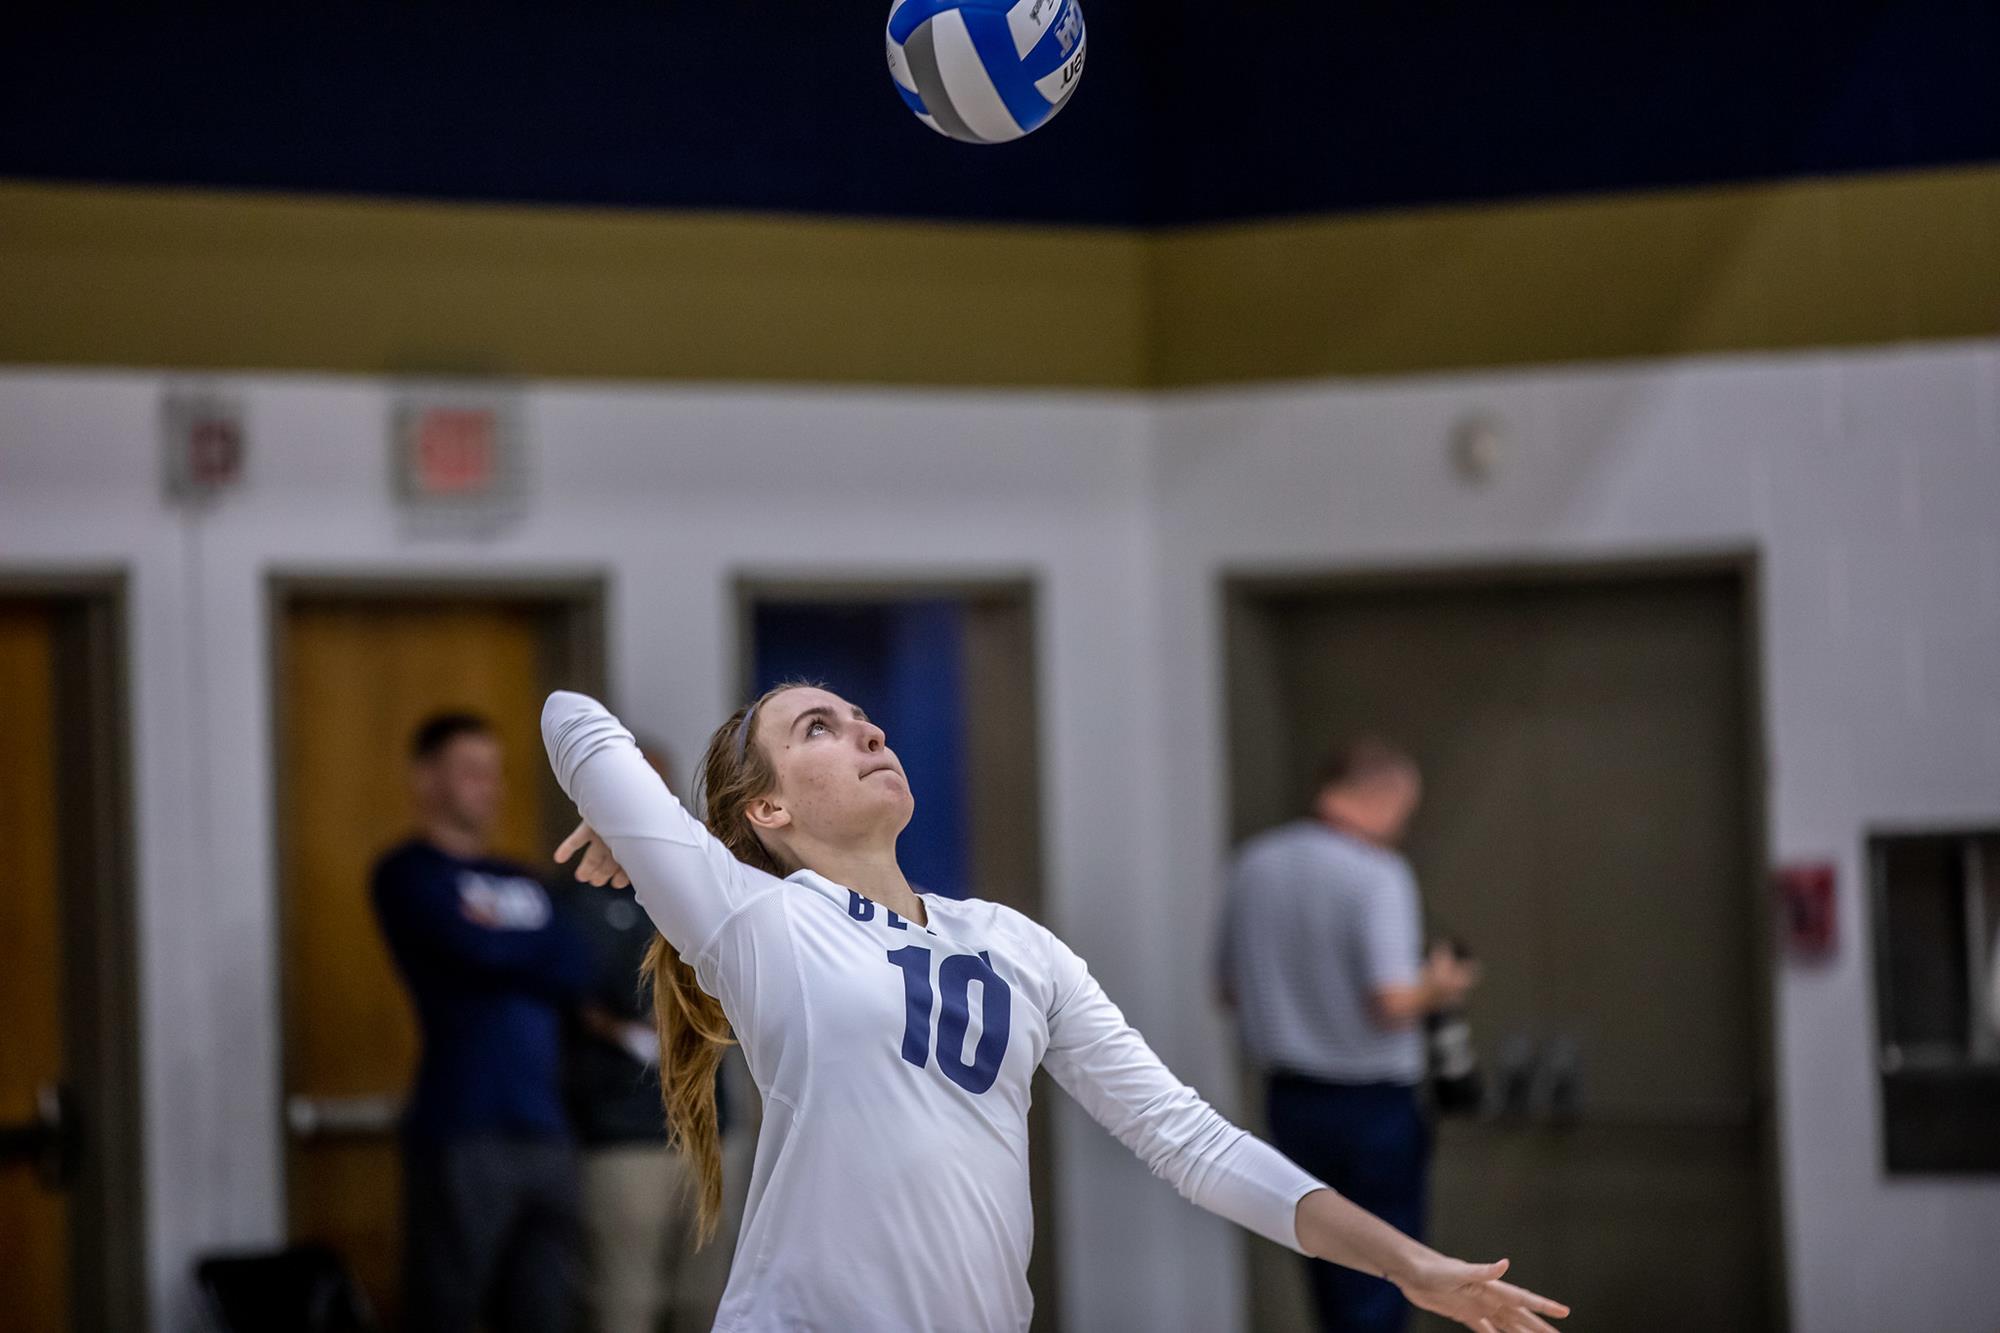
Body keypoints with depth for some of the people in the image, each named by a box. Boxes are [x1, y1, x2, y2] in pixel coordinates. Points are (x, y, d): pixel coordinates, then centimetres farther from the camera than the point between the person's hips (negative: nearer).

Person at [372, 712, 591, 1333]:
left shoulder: (521, 883, 20)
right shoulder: (409, 875, 1)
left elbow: (574, 971, 6)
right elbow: (472, 950, -14)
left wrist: (499, 944, -6)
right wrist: (534, 956, 3)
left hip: (545, 1130, 6)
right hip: (462, 1133, -6)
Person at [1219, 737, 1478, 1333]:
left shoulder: (1253, 865, 3)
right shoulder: (1378, 876, -18)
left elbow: (1232, 989, 11)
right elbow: (1393, 1002, -25)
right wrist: (1437, 986, -5)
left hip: (1289, 1099, 6)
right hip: (1370, 1104, -6)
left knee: (1333, 1277, 19)